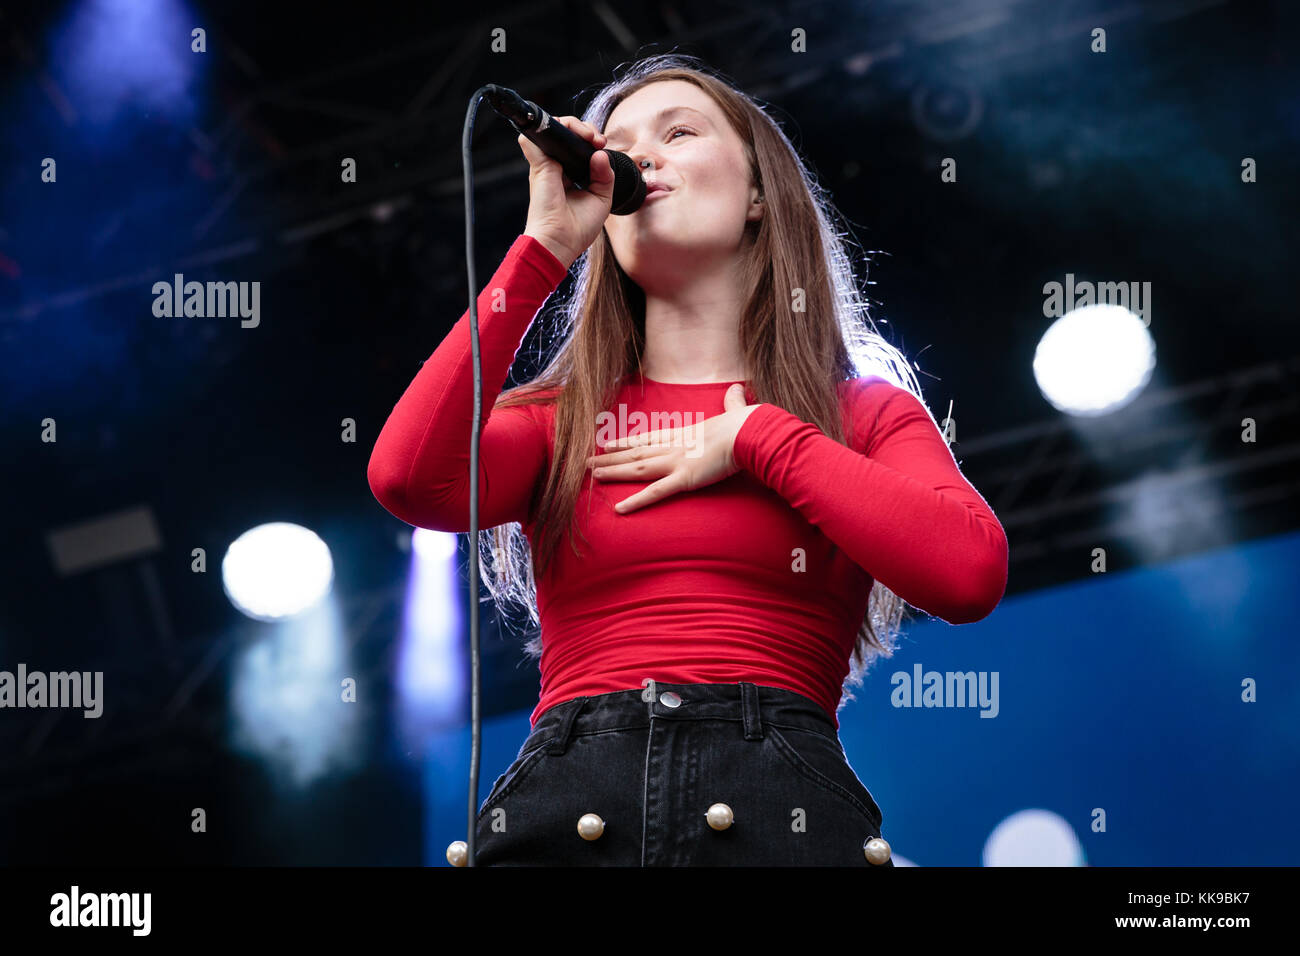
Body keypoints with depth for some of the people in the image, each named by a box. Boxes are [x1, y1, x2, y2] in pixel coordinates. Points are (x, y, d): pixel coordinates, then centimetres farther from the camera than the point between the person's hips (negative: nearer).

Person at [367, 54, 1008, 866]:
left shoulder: (864, 414, 14)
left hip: (780, 812, -1)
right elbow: (408, 478, -3)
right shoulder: (560, 419, 18)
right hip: (564, 810, 1)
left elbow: (972, 570, -5)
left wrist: (757, 441, 1)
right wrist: (545, 248, 4)